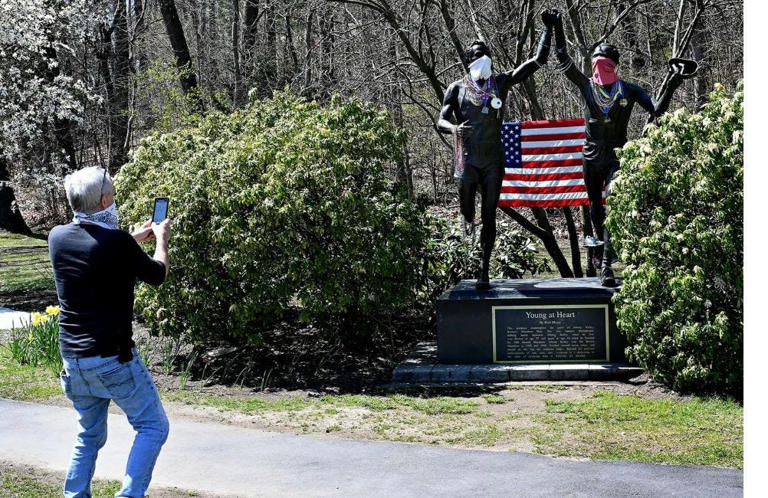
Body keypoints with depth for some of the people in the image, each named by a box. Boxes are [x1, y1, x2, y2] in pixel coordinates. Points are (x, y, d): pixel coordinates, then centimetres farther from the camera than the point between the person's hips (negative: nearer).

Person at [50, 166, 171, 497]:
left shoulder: (58, 237, 1)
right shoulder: (118, 243, -18)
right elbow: (156, 275, 0)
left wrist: (135, 238, 29)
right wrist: (161, 238, 18)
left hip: (73, 358, 7)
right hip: (113, 358, -7)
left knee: (89, 436, 20)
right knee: (153, 426, 6)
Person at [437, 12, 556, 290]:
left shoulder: (501, 83, 6)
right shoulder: (457, 88, 3)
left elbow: (539, 60, 7)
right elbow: (441, 121, -3)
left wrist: (548, 29, -1)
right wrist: (455, 128, -26)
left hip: (493, 161, 1)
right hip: (468, 160, -1)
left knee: (489, 216, 0)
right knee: (468, 214, 6)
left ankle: (484, 272, 4)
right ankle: (470, 221, 44)